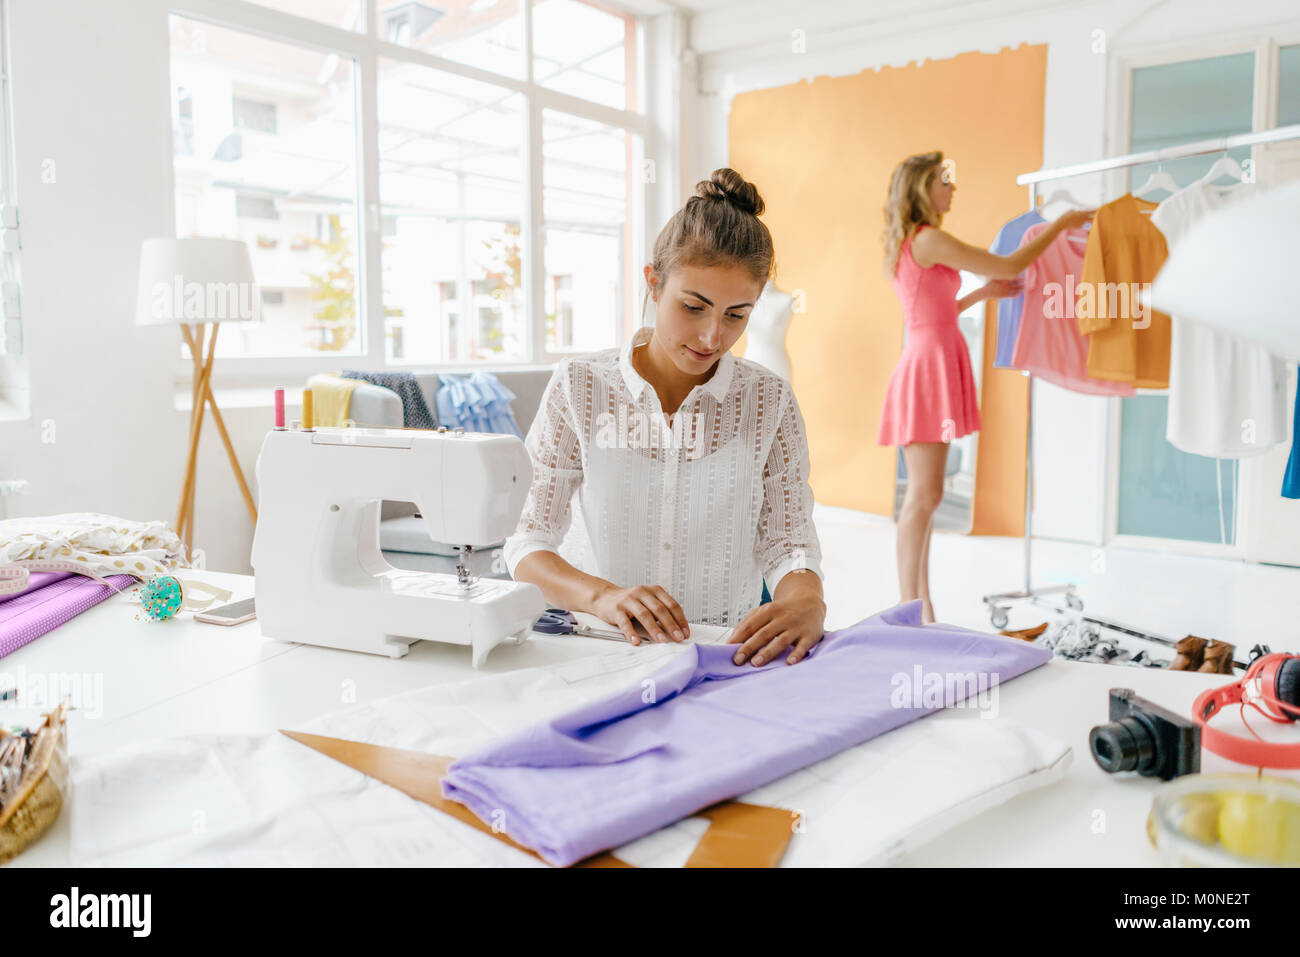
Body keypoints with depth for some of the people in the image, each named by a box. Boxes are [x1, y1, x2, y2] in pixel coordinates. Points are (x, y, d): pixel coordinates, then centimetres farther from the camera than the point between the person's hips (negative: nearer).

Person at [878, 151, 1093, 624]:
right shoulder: (929, 240, -11)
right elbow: (1009, 266, -8)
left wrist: (982, 293, 19)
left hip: (934, 364, 10)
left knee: (925, 495, 9)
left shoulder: (907, 245, 19)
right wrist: (1061, 223, 3)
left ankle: (919, 610, 14)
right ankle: (910, 610, -4)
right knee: (924, 495, -9)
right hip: (928, 365, -10)